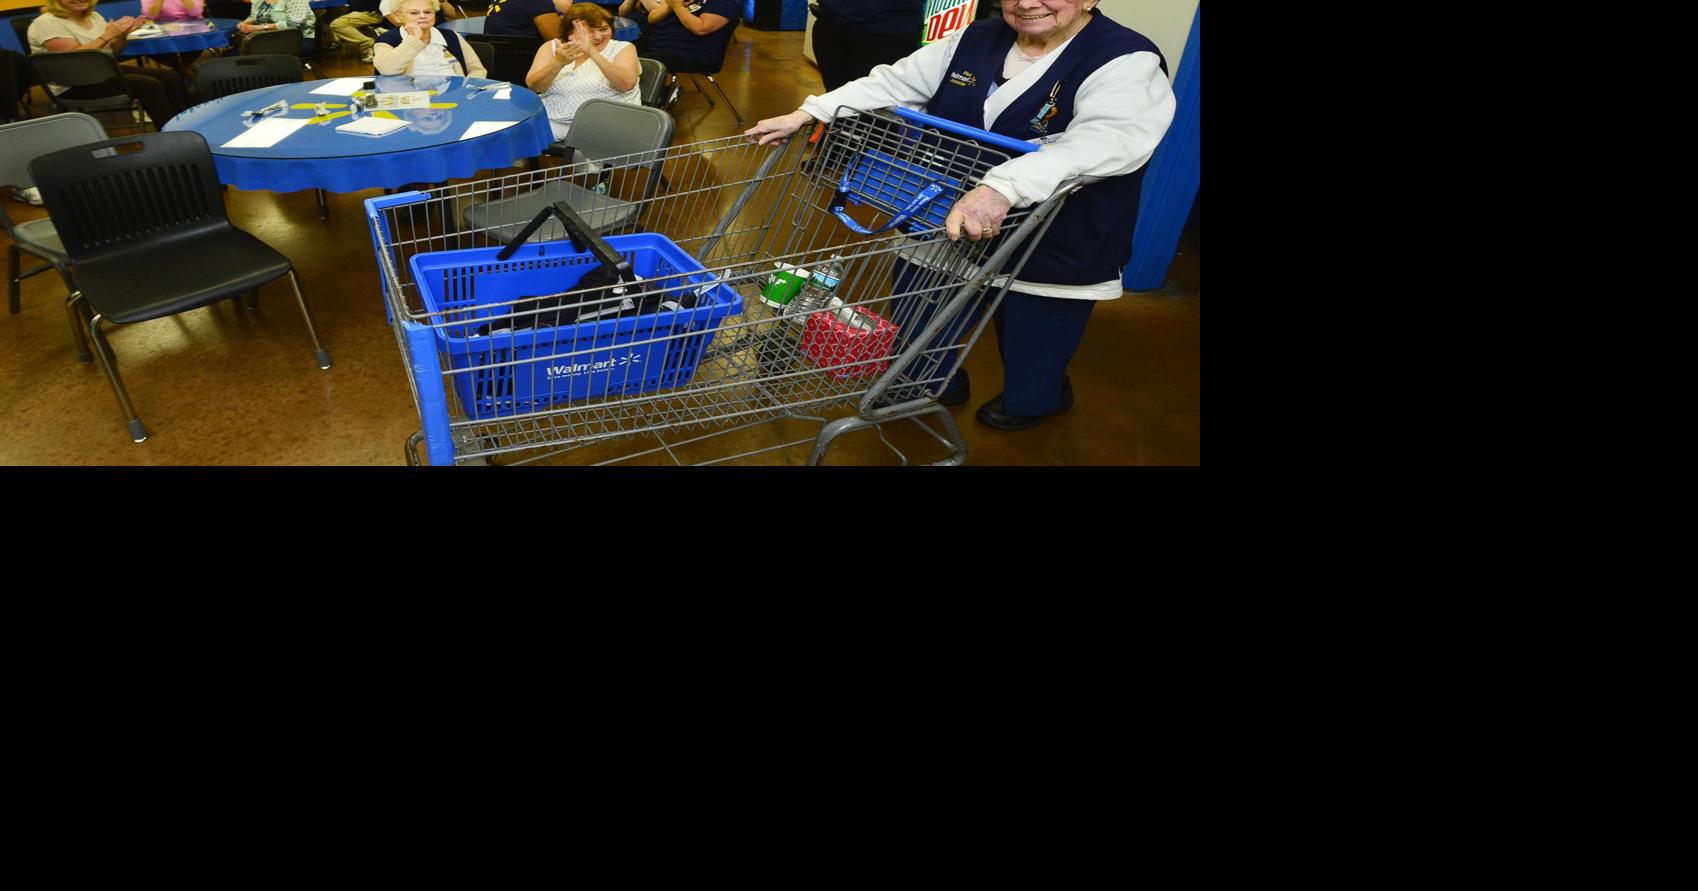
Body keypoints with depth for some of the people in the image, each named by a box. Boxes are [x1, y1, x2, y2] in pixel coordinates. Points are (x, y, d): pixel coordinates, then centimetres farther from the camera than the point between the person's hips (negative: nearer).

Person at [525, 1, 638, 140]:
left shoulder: (623, 48, 6)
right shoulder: (552, 47, 11)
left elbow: (626, 84, -14)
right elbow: (533, 86, -3)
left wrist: (592, 53, -25)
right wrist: (559, 62, -20)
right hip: (553, 123, 2)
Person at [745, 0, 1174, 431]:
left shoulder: (1127, 63, -19)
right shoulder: (975, 41, 1)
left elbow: (1108, 139, -37)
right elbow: (895, 83, 0)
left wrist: (1002, 187, -52)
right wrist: (807, 114, -9)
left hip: (1051, 251, -5)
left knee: (1030, 358, 15)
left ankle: (1034, 402, 49)